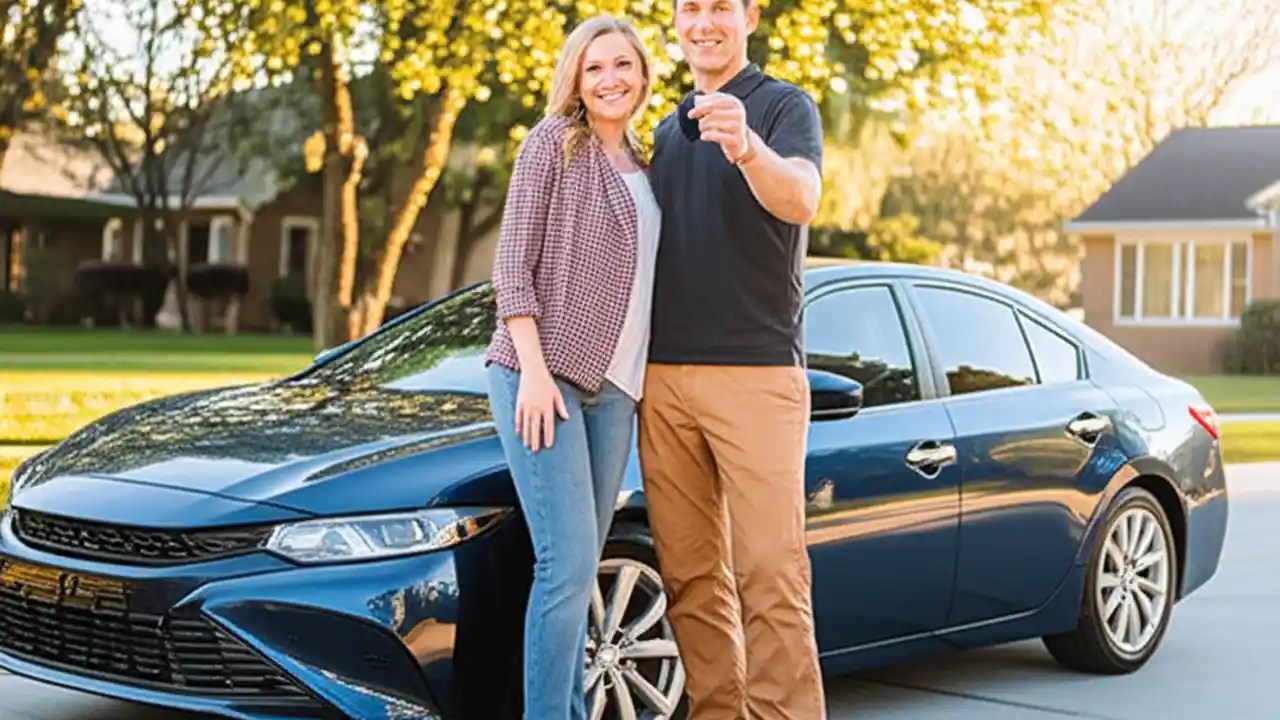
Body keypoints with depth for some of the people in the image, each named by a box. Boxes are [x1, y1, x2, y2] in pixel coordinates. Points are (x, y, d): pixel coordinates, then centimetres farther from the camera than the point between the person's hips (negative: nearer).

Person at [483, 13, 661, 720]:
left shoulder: (641, 166, 17)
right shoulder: (552, 143, -1)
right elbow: (512, 263, -7)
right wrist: (534, 367, -16)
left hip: (612, 386, 6)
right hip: (542, 375, -6)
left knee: (580, 566, 8)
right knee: (570, 562, -13)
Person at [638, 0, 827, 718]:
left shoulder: (784, 106, -1)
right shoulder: (667, 131, 19)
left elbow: (802, 200, -20)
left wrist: (746, 148, -42)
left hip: (756, 373, -6)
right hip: (663, 376, 6)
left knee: (770, 572, -9)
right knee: (690, 575, 6)